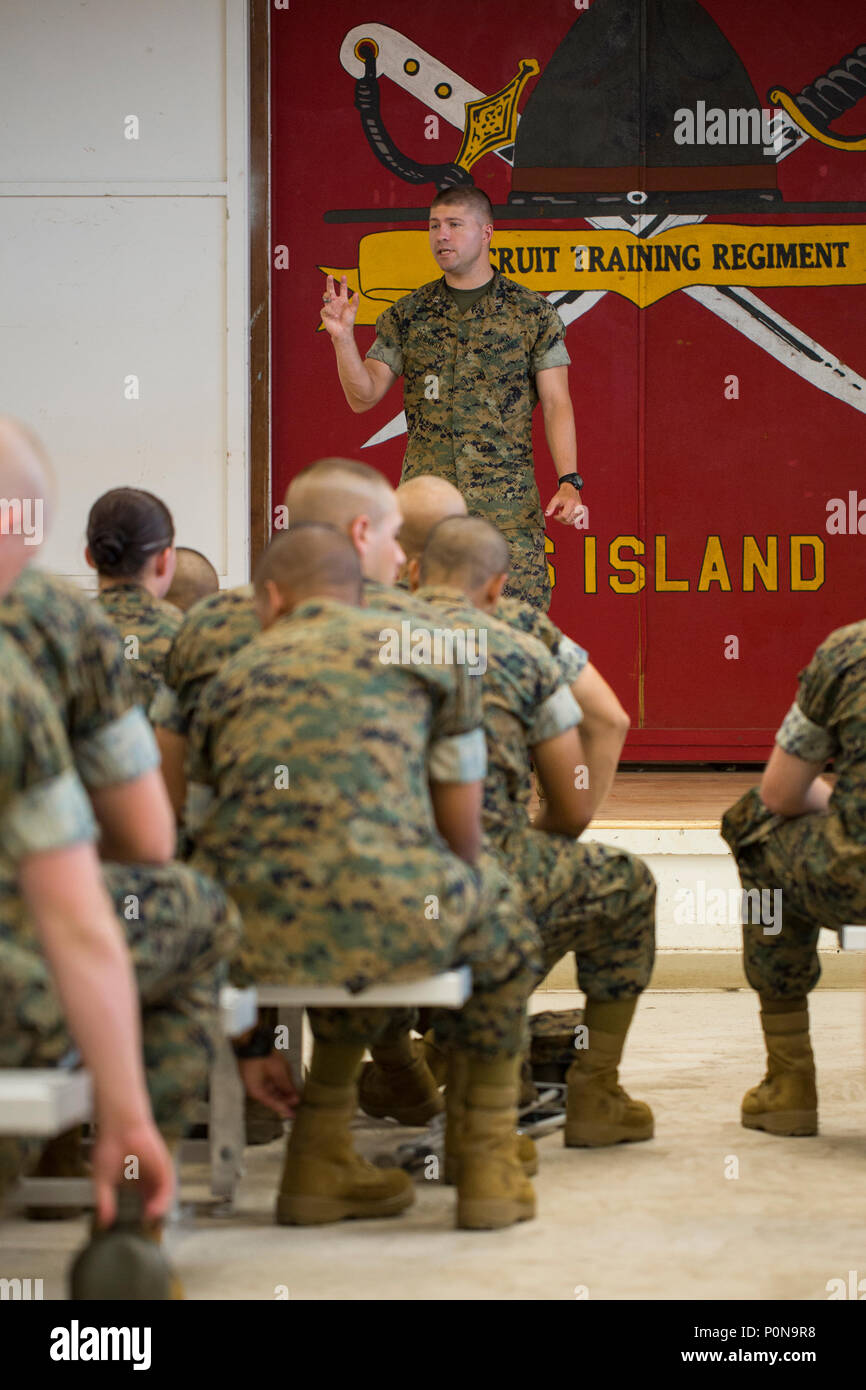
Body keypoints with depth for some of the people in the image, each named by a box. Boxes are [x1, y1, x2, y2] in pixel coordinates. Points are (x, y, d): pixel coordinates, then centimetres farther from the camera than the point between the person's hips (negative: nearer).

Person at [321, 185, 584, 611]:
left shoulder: (532, 312, 5)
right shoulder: (407, 315, 10)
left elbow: (556, 403, 2)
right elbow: (363, 396, 6)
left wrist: (569, 482, -9)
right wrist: (342, 337, -11)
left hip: (508, 507, -2)